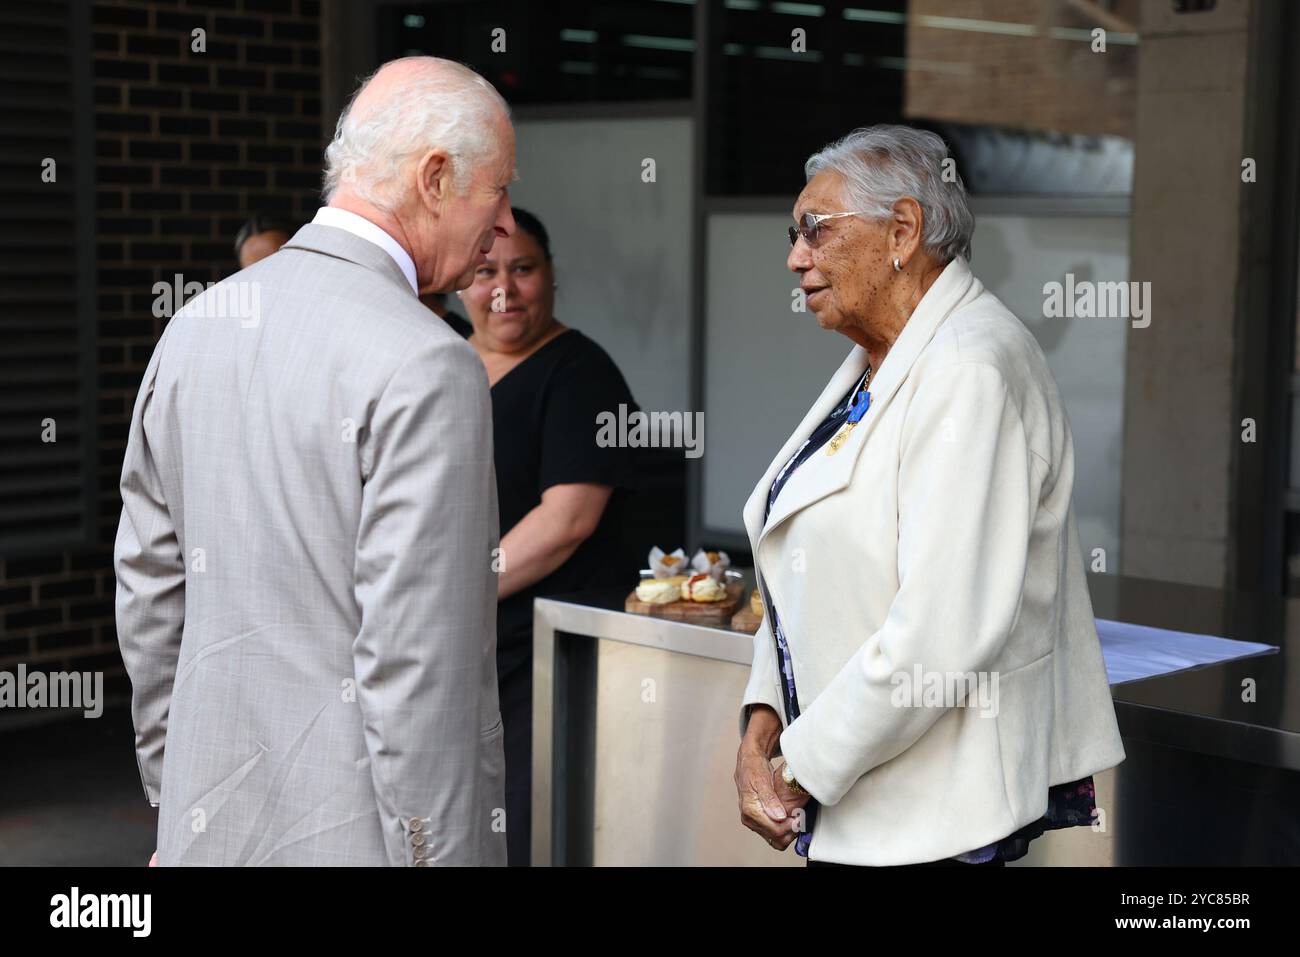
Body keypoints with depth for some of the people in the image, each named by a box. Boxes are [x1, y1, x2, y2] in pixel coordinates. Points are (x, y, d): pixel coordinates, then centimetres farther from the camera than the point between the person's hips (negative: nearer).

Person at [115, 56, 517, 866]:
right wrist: (436, 853, -14)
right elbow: (411, 664, -21)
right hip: (356, 831, -7)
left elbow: (149, 592, 11)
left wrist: (173, 802, 19)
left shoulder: (194, 325, 5)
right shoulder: (427, 368, -18)